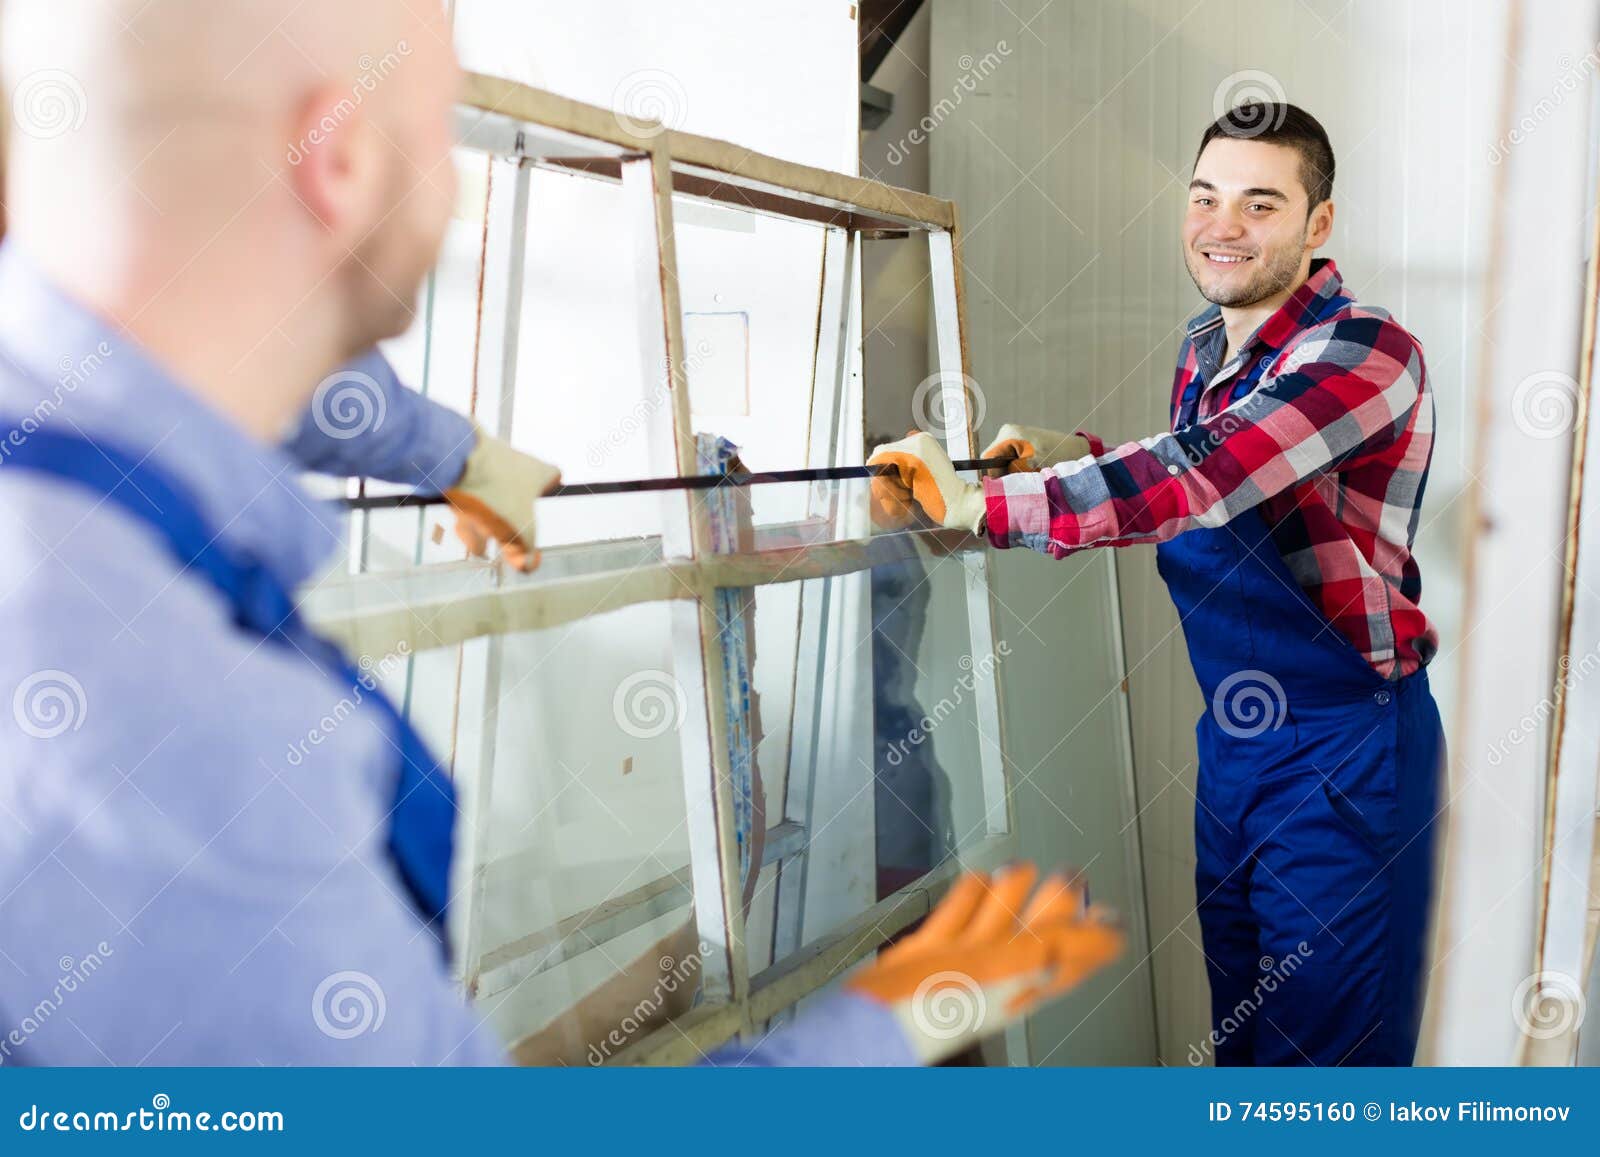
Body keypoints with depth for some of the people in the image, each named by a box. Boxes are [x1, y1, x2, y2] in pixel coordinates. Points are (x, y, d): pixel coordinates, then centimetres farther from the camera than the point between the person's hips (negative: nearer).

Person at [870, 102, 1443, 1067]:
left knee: (1327, 1038, 2)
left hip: (1343, 743, -8)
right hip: (1231, 732, 8)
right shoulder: (1205, 346, 8)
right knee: (1238, 1027, 18)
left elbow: (1198, 477, -34)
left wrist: (978, 506, -37)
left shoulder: (1363, 353, -20)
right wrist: (1070, 454, 5)